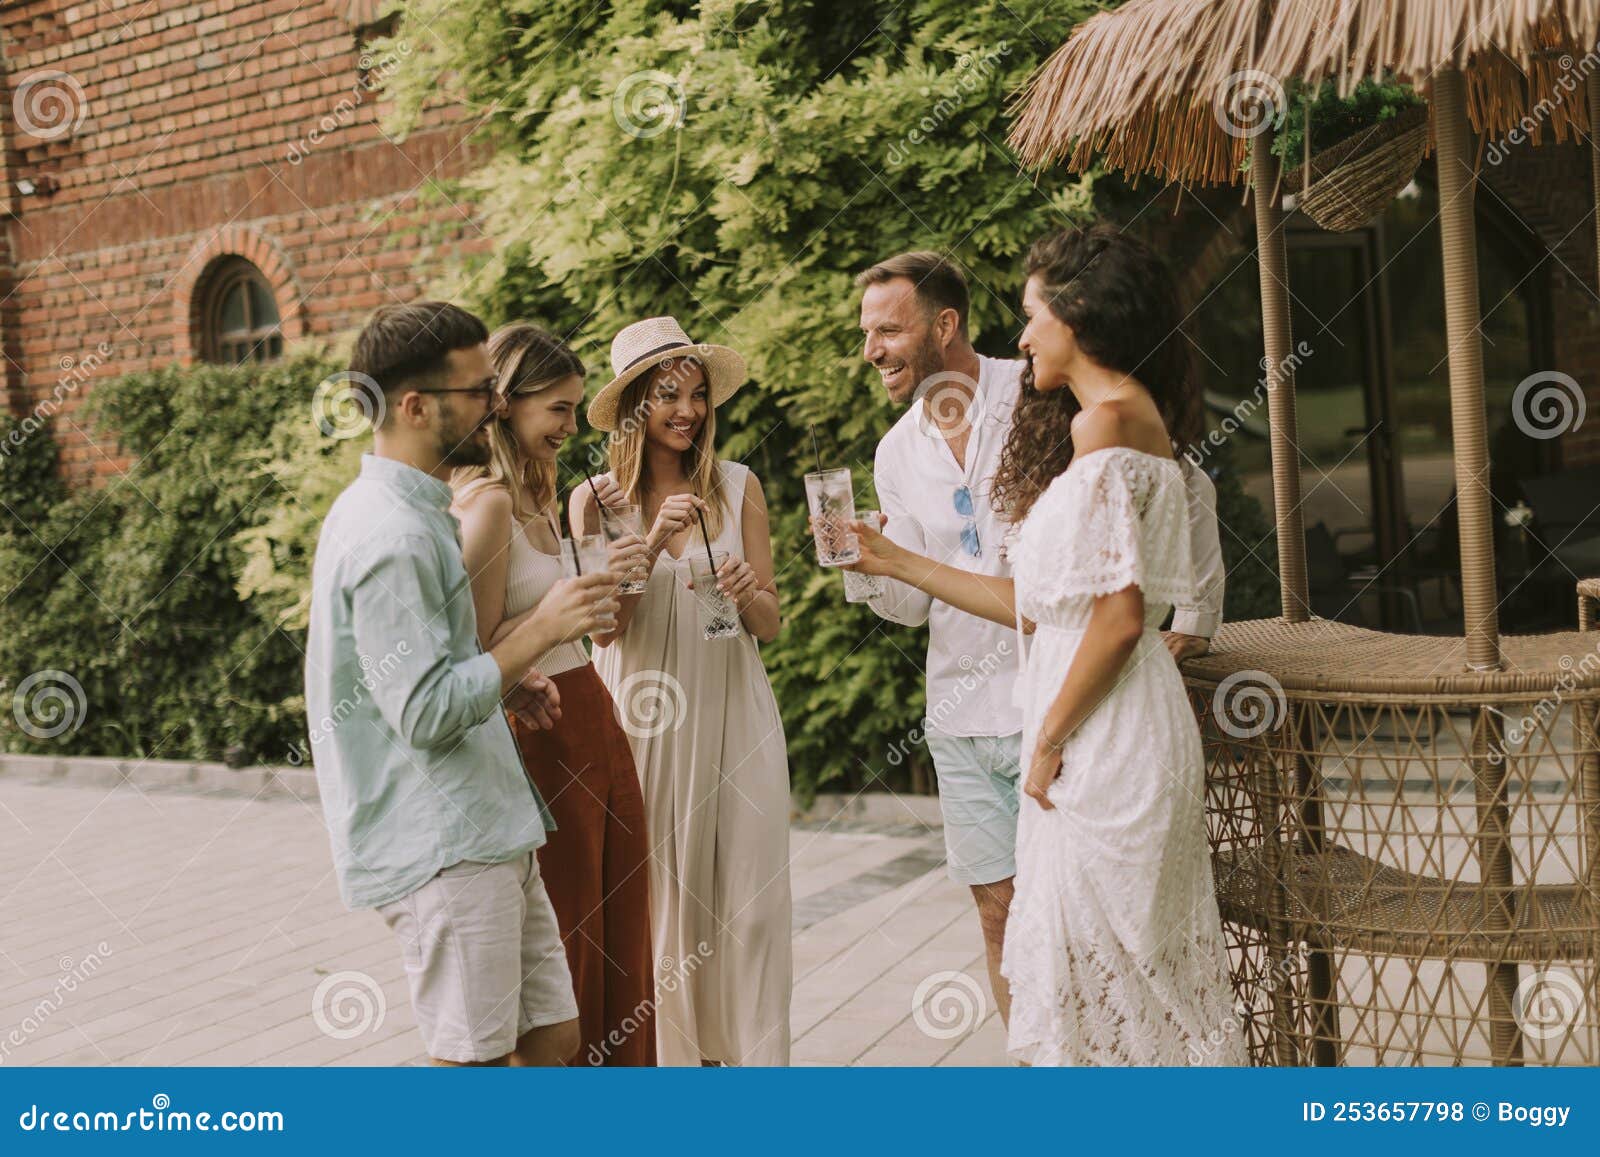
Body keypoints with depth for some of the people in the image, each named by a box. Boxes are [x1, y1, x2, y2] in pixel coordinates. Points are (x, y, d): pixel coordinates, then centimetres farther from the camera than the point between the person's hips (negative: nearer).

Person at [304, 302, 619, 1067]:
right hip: (440, 852, -10)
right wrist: (539, 631, -17)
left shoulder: (411, 515, 15)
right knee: (476, 1060, -1)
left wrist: (508, 675, 12)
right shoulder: (388, 536, -18)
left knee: (551, 1037, 13)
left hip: (486, 837, 10)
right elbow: (426, 712, -22)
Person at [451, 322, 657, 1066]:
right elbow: (481, 655, -19)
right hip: (539, 735, -9)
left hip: (593, 725, 9)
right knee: (566, 942, 5)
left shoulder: (535, 494, 12)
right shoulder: (486, 503, -17)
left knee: (621, 936, 15)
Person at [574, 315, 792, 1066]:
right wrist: (654, 541, -17)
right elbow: (603, 627, -6)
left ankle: (755, 1053, 9)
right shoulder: (595, 501, 2)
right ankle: (674, 1051, 17)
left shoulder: (738, 488, 5)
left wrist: (748, 595, -16)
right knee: (658, 897, 3)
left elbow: (770, 627, 6)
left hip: (734, 716, 1)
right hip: (644, 722, -1)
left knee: (748, 897, 0)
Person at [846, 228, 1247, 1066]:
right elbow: (1043, 604, 16)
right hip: (1112, 738, 9)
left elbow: (1119, 614, -20)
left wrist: (1049, 736, -11)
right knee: (1153, 967, 15)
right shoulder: (1135, 415, 17)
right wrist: (896, 562, 20)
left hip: (1106, 738, -9)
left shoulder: (1106, 419, -12)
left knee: (1095, 965, 0)